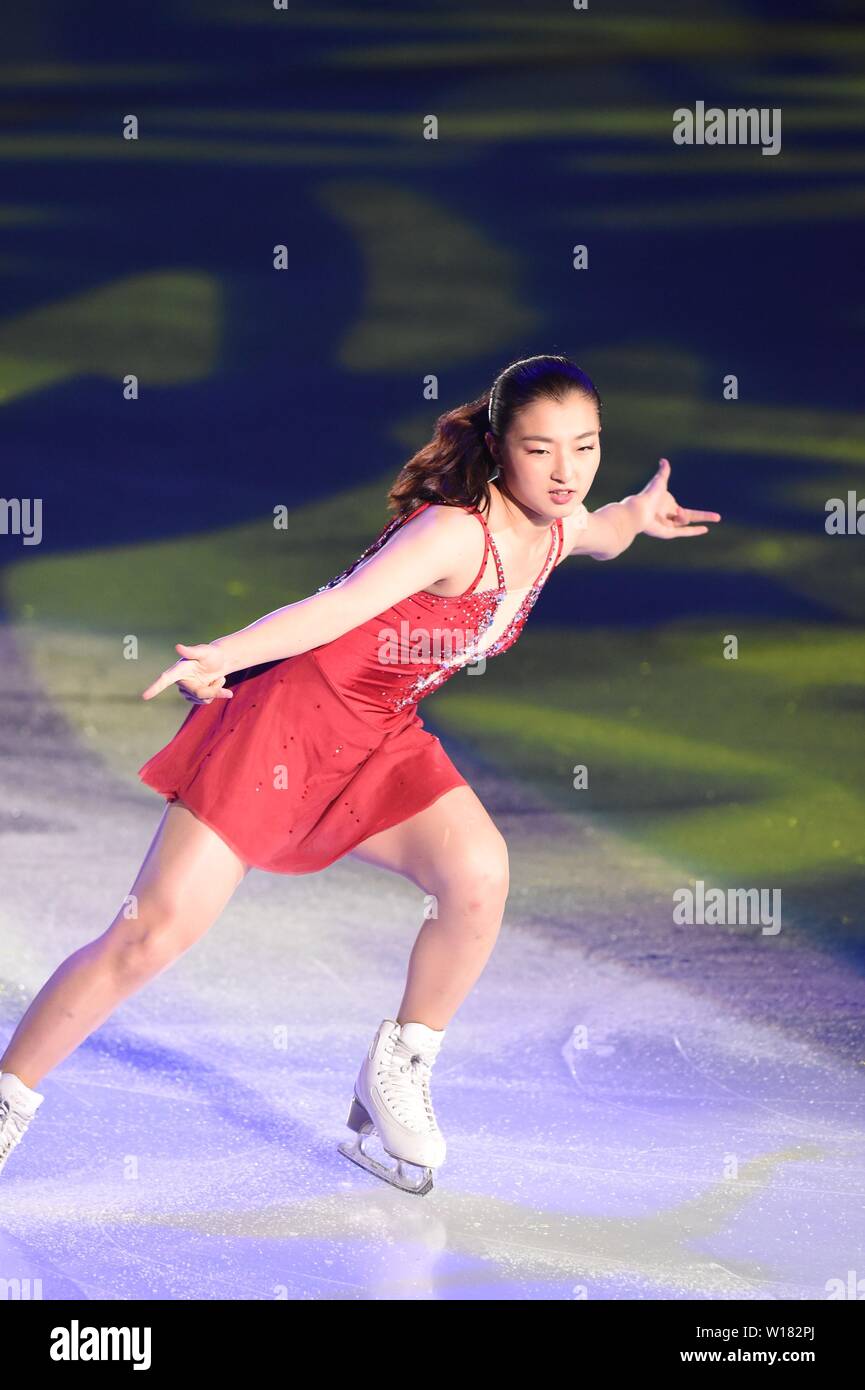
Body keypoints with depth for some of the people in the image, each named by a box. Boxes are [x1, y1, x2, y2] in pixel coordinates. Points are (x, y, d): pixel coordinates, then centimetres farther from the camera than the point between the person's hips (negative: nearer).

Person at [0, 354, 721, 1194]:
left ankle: (397, 1073, 1)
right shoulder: (457, 531, -23)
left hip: (383, 745, 7)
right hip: (288, 717, -6)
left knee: (479, 874, -21)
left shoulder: (559, 529, 1)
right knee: (158, 929, -9)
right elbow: (344, 605, -38)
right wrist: (221, 655, -50)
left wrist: (639, 516, 14)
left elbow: (604, 537, 30)